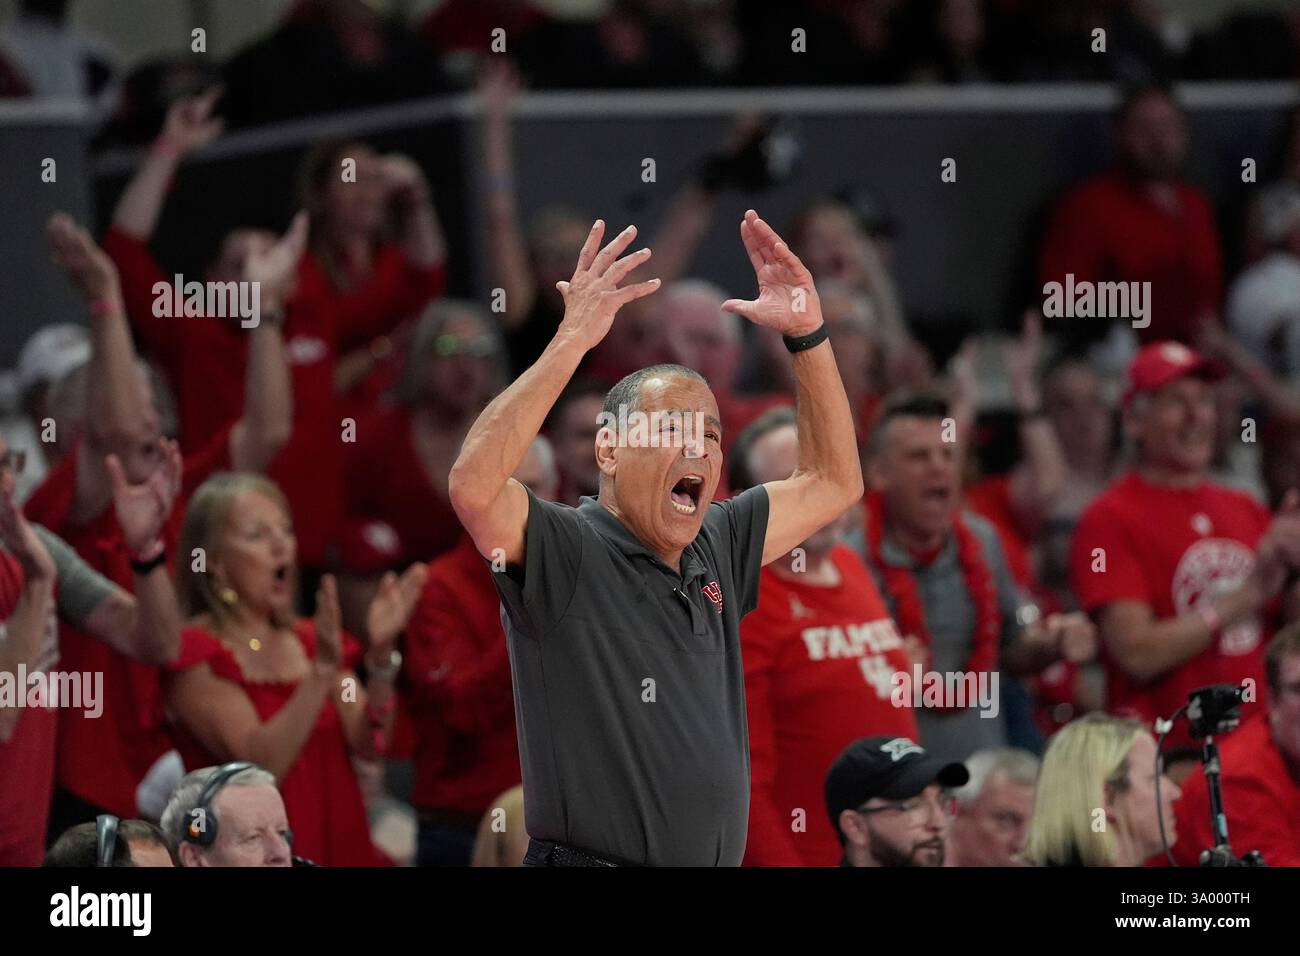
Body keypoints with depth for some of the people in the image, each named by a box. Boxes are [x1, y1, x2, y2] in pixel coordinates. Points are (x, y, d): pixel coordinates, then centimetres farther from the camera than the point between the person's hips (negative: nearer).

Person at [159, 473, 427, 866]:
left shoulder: (309, 639, 12)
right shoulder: (194, 656, -6)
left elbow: (369, 745, -1)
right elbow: (259, 767, -18)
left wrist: (381, 654, -14)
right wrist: (322, 669, -24)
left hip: (338, 846, 5)